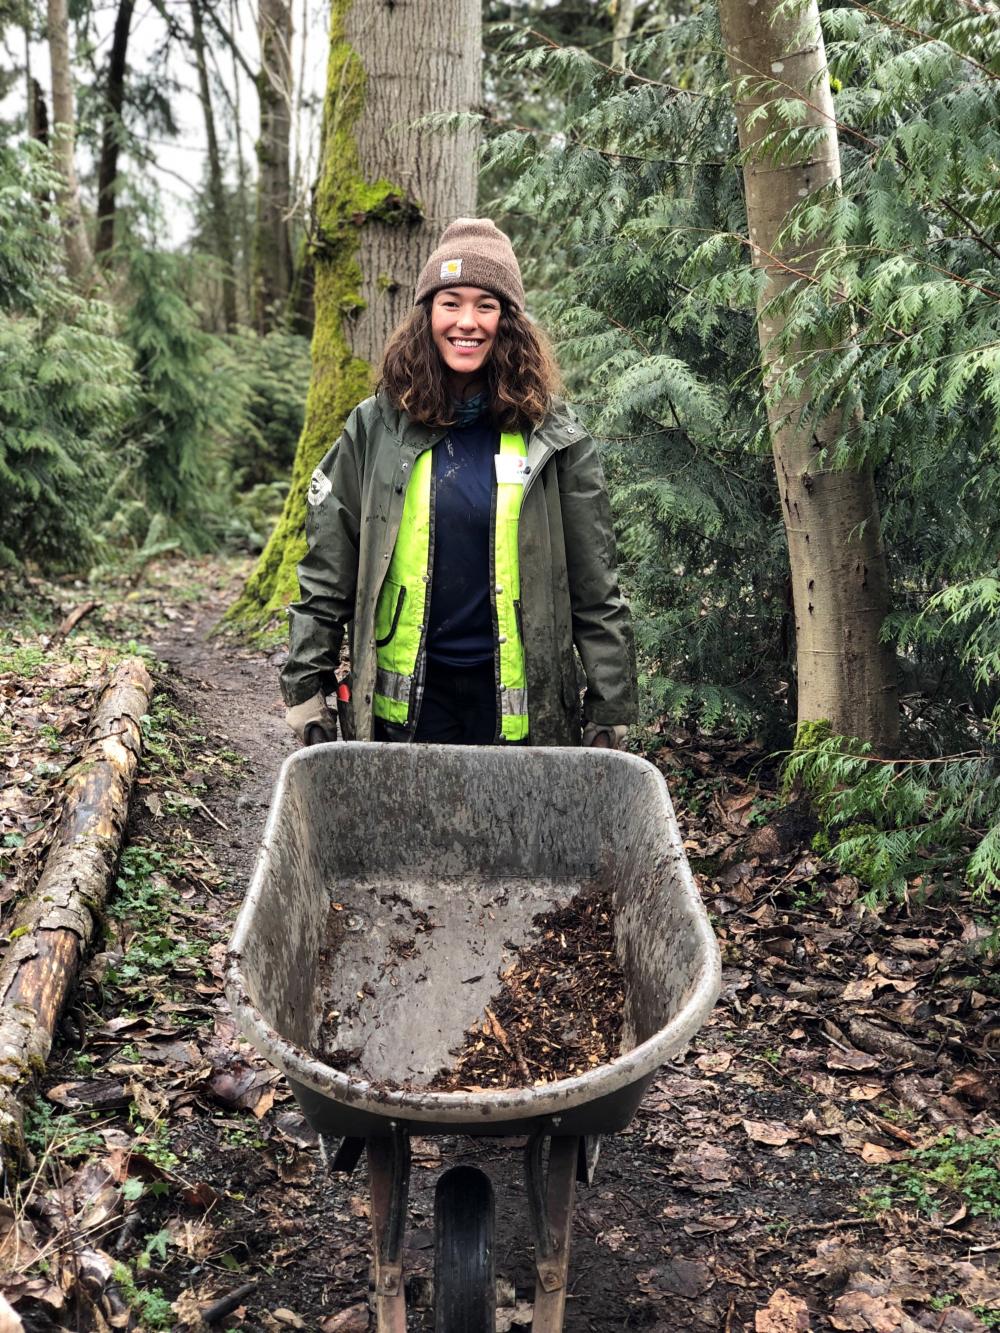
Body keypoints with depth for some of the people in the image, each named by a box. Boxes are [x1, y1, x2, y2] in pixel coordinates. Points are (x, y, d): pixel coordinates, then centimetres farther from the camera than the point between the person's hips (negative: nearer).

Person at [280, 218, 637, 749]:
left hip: (518, 699, 0)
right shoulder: (375, 428, 2)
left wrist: (610, 710, 0)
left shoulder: (552, 437, 0)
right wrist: (306, 687, 2)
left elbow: (596, 589, 1)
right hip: (405, 701, 1)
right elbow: (325, 575, 5)